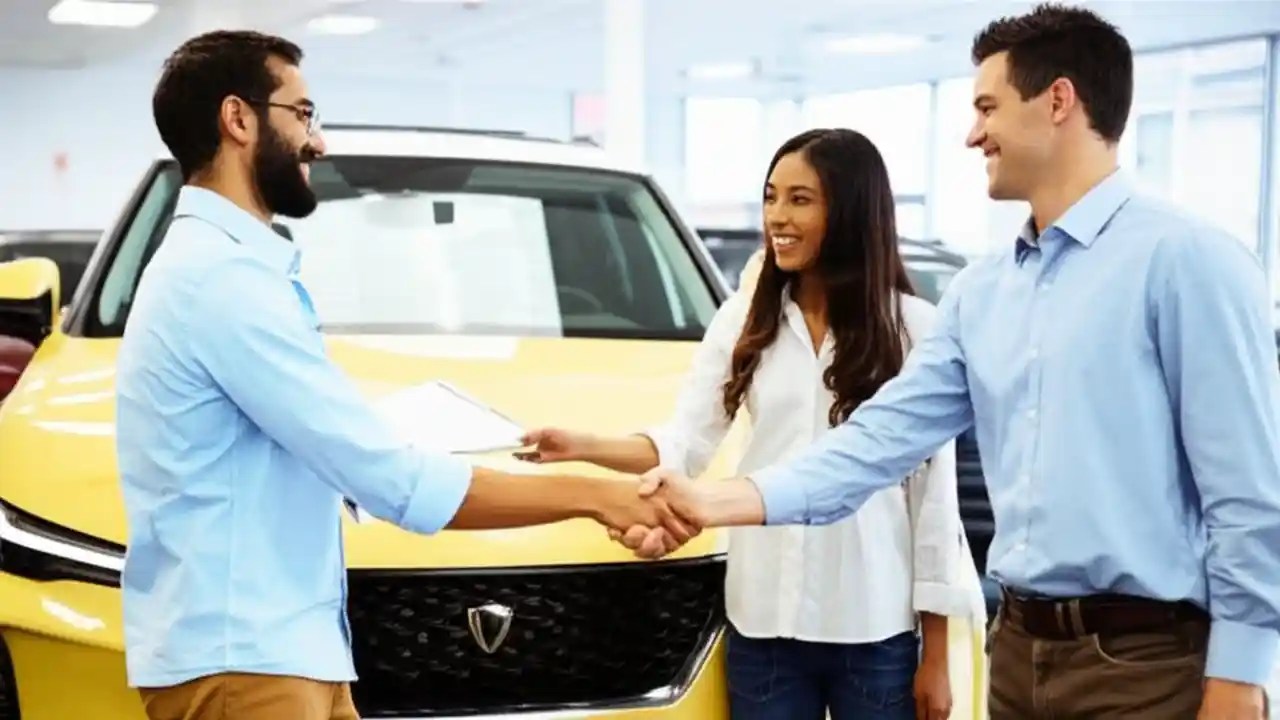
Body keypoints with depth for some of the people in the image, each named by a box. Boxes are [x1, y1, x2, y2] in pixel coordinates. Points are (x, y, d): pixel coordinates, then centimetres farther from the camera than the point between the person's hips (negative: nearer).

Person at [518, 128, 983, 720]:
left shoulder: (913, 327, -5)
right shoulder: (744, 319, 6)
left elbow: (934, 490, -3)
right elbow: (685, 444, 1)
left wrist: (936, 653, -2)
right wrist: (581, 447, -18)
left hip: (875, 627, -3)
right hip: (764, 620, 3)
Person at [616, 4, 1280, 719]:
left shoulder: (1183, 259, -11)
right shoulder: (978, 293, 11)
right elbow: (885, 435, 5)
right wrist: (717, 502, -5)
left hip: (1146, 662, -7)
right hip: (1019, 648, 7)